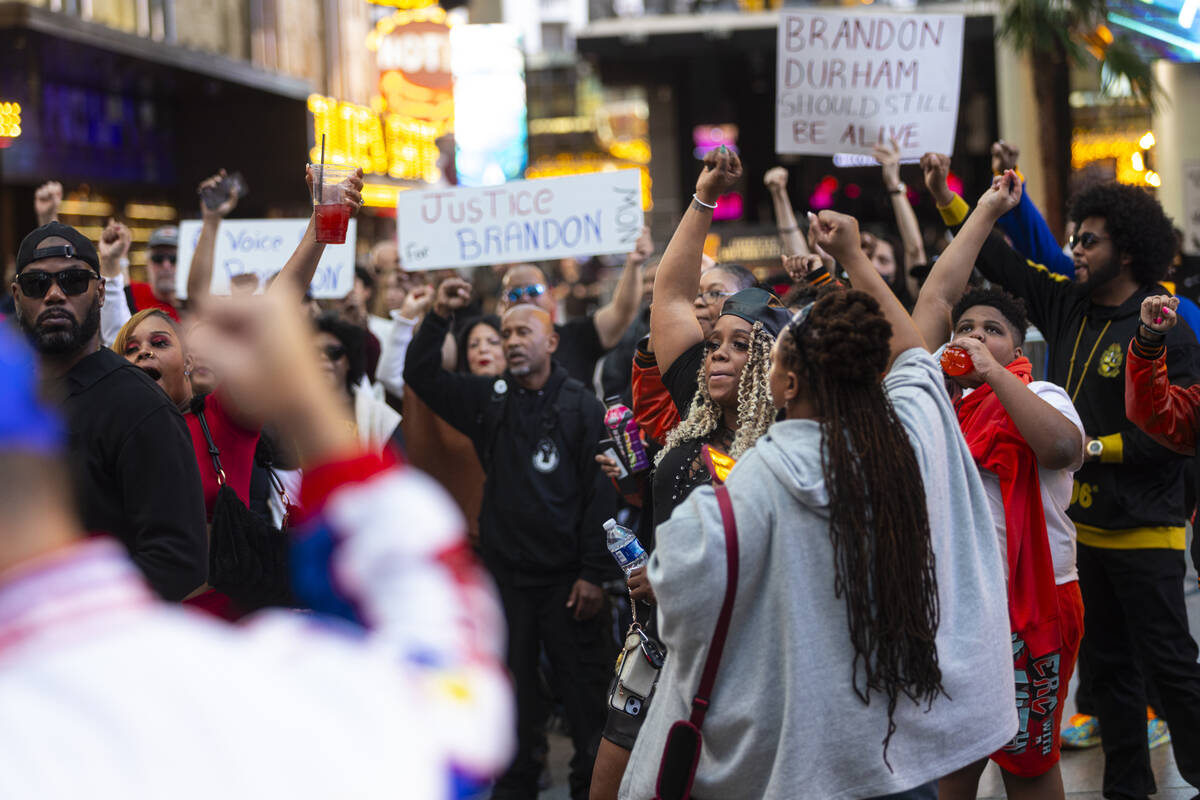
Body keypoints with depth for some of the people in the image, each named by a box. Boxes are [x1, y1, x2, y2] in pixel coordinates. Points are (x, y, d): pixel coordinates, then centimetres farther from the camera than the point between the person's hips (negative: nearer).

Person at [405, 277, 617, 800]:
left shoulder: (582, 407, -3)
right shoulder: (489, 400, 7)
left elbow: (601, 494, -7)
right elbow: (421, 377, 2)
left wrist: (594, 573, -11)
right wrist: (438, 318, -12)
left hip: (567, 577, -3)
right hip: (506, 574, 3)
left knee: (583, 692, 0)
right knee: (514, 693, 12)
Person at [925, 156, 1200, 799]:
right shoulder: (1067, 305, 6)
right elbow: (1000, 263, 14)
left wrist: (1097, 447, -18)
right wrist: (944, 196, 11)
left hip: (1144, 530, -7)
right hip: (1081, 522, 7)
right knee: (1107, 663, 15)